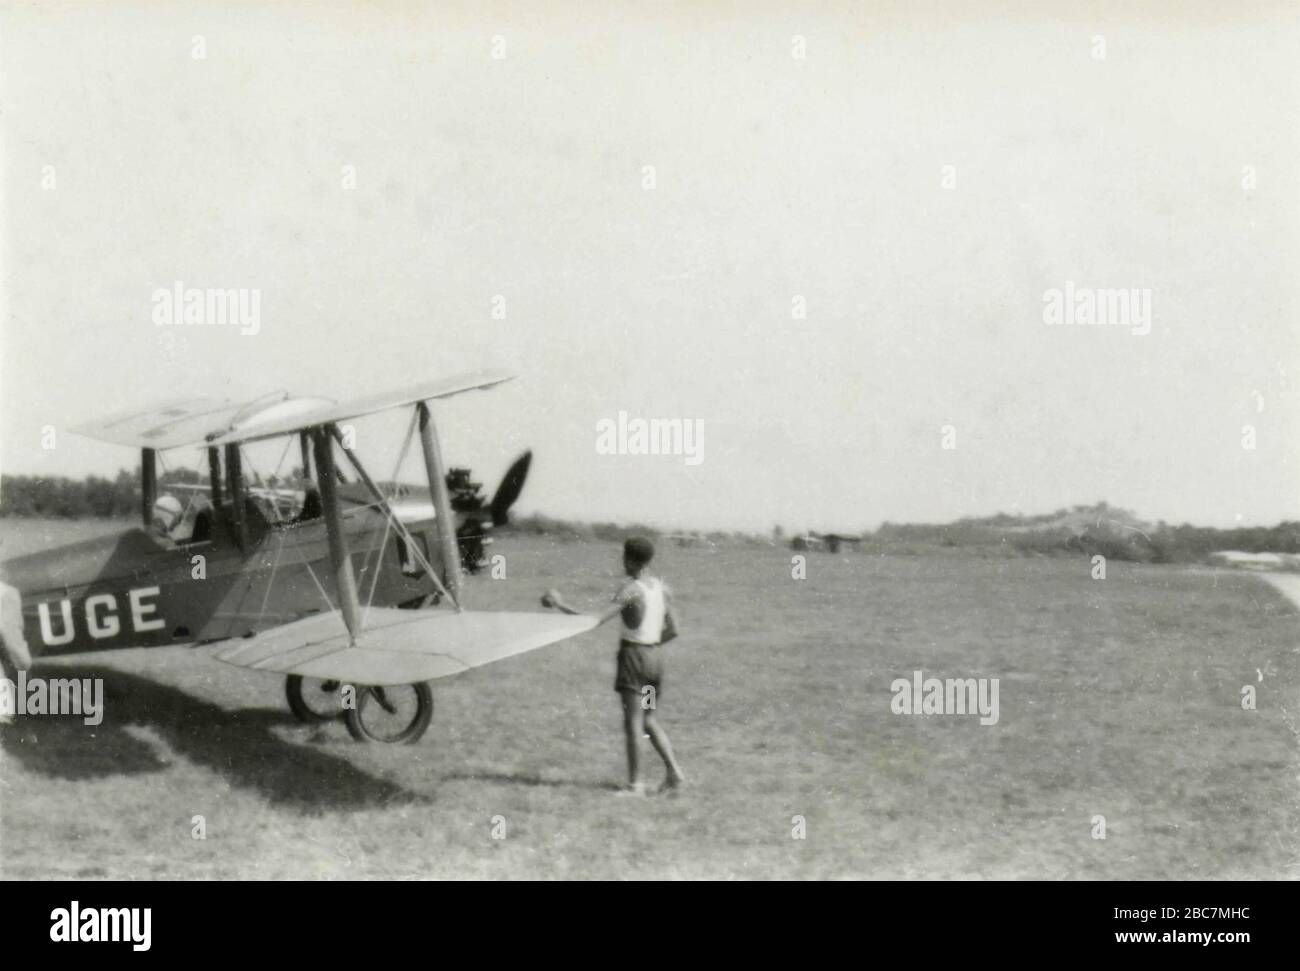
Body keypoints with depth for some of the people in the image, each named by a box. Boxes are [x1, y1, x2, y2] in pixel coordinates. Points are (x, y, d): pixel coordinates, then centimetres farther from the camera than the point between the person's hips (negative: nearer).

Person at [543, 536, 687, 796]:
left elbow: (596, 619, -21)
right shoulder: (662, 588, 6)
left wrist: (561, 605, -15)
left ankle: (635, 784, 1)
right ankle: (675, 772, 8)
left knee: (633, 723, -1)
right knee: (650, 721, 16)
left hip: (633, 655, -7)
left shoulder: (630, 590, -15)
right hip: (656, 654, 7)